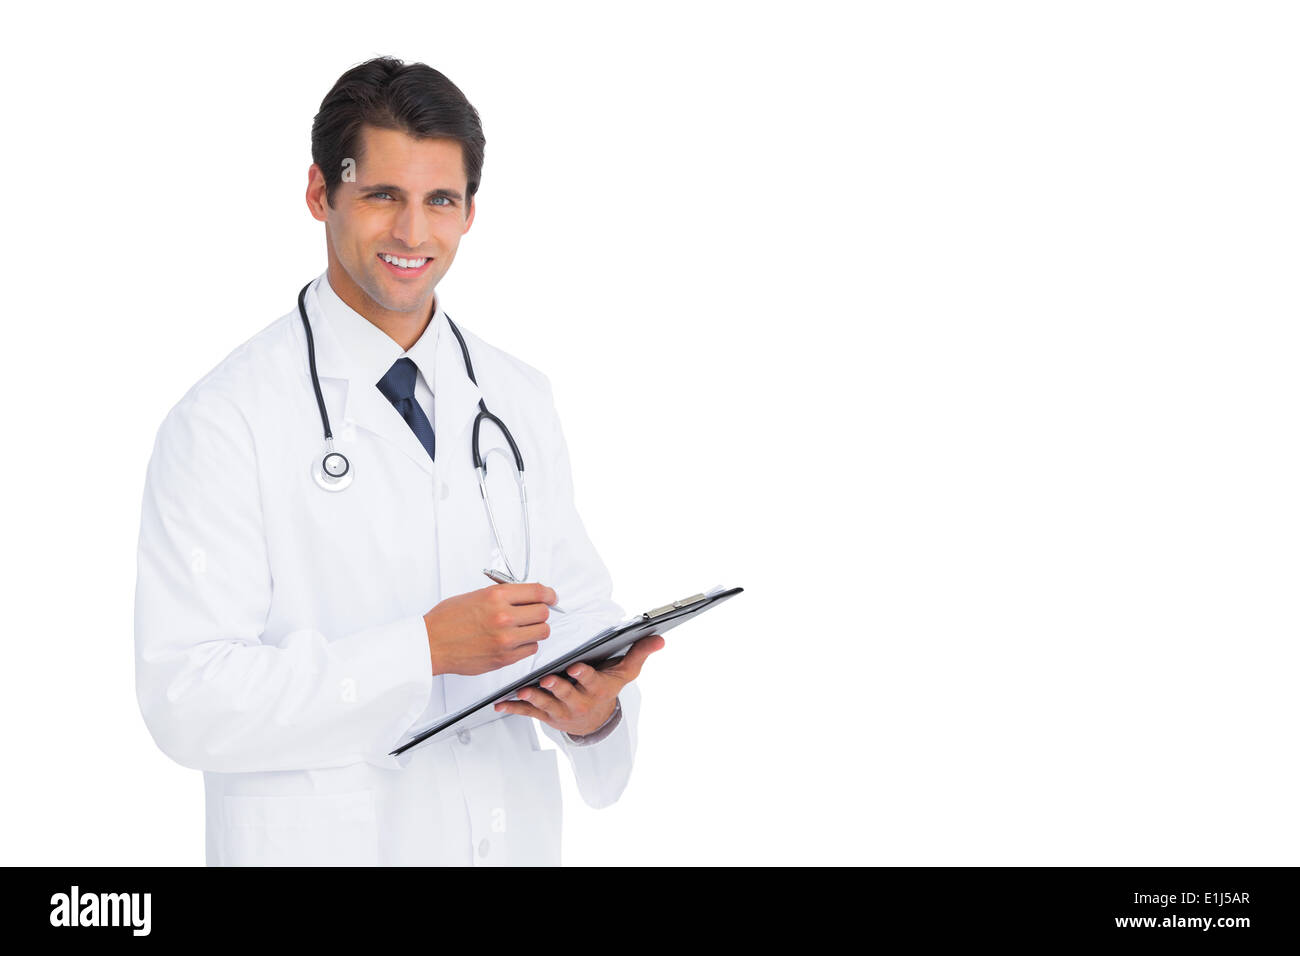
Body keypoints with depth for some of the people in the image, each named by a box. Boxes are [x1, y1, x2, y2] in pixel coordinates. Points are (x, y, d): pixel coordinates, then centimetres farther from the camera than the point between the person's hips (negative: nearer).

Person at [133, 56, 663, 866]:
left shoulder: (521, 402, 4)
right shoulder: (225, 420, -14)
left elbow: (578, 609, 6)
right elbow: (187, 701, -19)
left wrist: (600, 707, -15)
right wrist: (426, 647, -25)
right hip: (322, 842, -4)